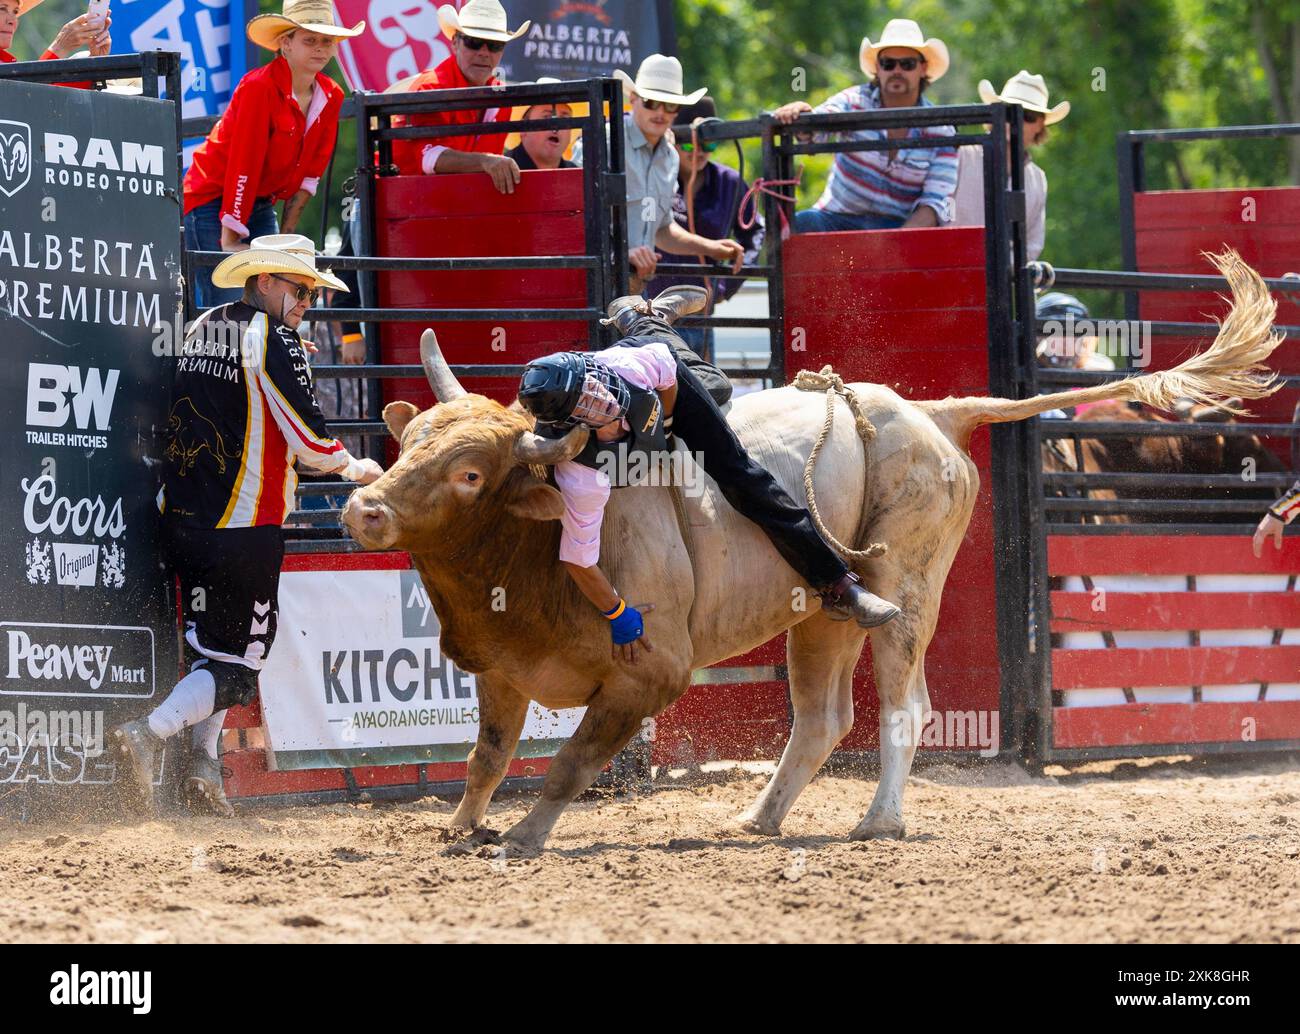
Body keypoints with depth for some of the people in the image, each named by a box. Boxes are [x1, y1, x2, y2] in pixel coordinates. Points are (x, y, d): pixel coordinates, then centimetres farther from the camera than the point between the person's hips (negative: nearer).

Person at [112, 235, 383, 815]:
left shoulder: (201, 328, 11)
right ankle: (149, 733, -18)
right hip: (244, 527, -8)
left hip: (179, 520, 8)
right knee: (237, 660, -2)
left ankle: (204, 762, 14)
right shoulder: (274, 342, -11)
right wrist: (354, 468, 7)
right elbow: (308, 438, -12)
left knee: (209, 641, 21)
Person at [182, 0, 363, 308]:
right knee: (228, 305, -14)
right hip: (212, 201, -7)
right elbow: (242, 165, -22)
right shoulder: (259, 87, -22)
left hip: (260, 206, 7)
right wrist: (230, 242, -21)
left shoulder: (331, 96, 0)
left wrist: (286, 236, 4)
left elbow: (309, 174, 6)